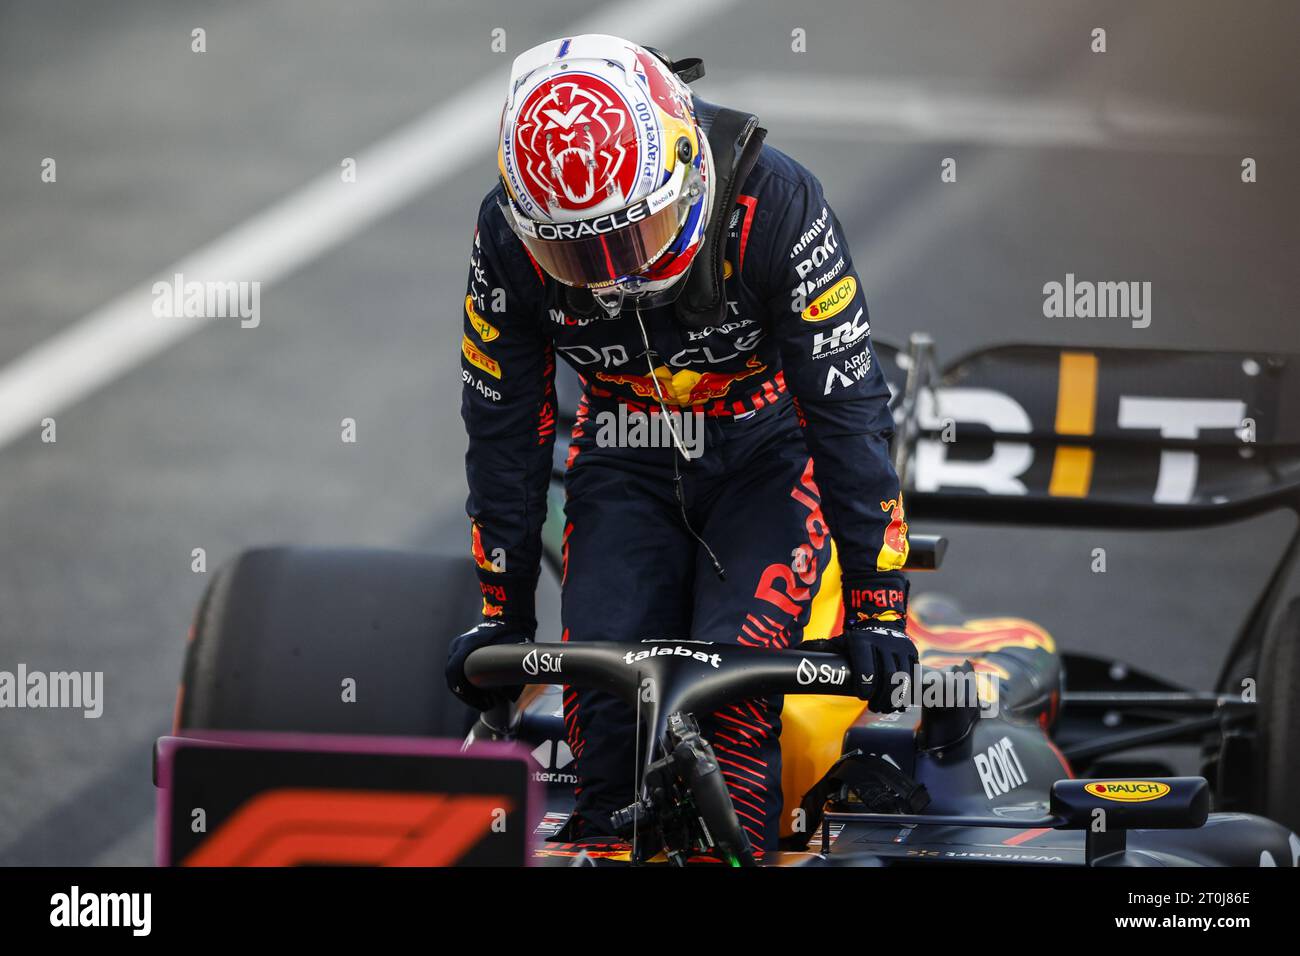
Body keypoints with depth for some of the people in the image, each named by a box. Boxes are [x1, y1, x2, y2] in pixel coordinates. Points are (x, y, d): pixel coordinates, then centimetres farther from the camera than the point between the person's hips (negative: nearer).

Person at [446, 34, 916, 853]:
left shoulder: (772, 202, -27)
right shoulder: (510, 238, -18)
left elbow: (849, 407, -23)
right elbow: (506, 430, -6)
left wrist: (878, 607, -24)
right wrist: (502, 615, -3)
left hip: (765, 462, -2)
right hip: (627, 470, 3)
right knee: (603, 708, -15)